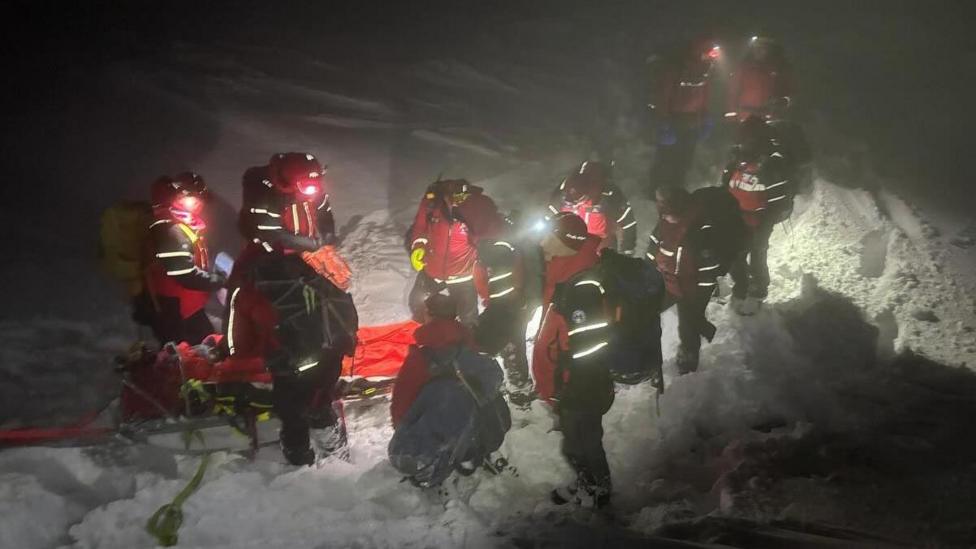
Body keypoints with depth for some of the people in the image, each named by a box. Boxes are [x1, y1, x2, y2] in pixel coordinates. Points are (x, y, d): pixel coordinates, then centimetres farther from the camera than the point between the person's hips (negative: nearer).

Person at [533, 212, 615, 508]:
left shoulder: (583, 287, -30)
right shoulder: (564, 277, 3)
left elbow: (588, 349, -29)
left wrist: (569, 393, -23)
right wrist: (554, 387, 22)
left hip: (582, 389, -9)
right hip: (567, 384, 9)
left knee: (581, 442, 9)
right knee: (575, 439, 25)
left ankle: (596, 491, 30)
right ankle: (586, 483, 44)